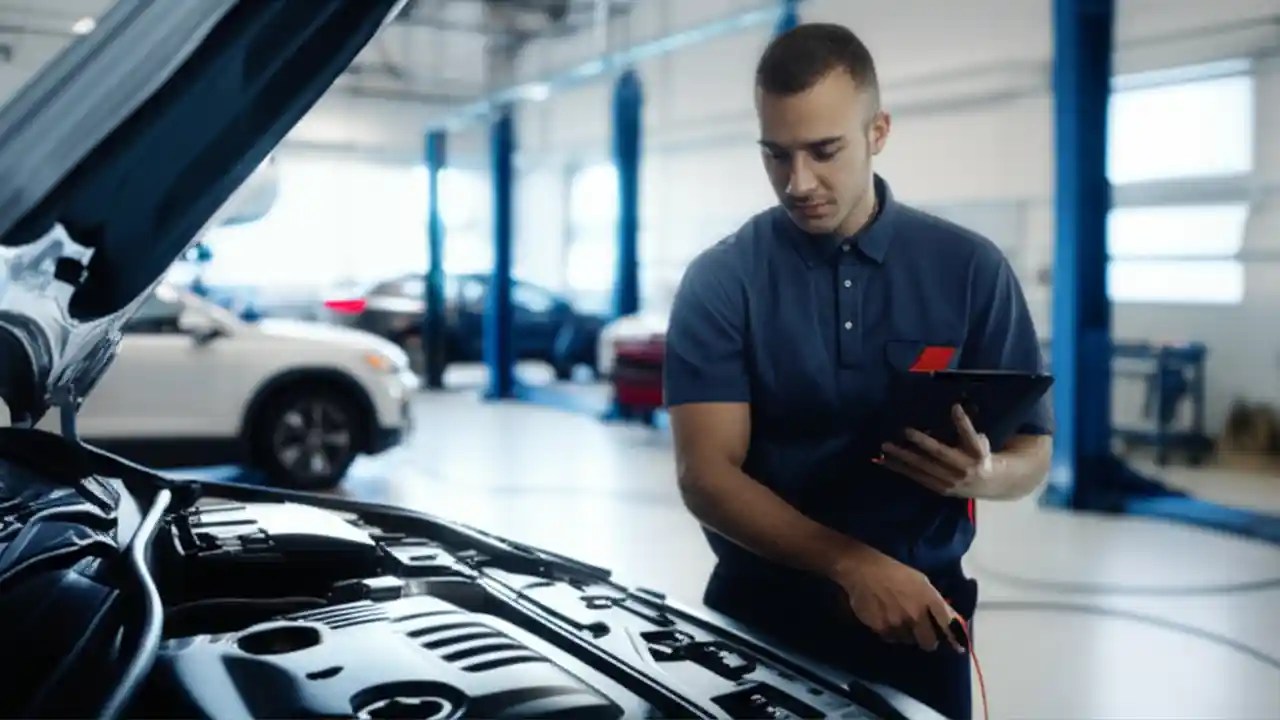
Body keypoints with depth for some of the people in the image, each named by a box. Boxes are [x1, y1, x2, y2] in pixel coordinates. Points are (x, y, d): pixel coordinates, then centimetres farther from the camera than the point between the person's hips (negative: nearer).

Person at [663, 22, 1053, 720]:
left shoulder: (970, 269, -3)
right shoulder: (719, 281, -7)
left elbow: (1032, 450, 1)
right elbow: (705, 475, -15)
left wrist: (981, 475, -22)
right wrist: (852, 563, -28)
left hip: (919, 612, 1)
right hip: (760, 611, -1)